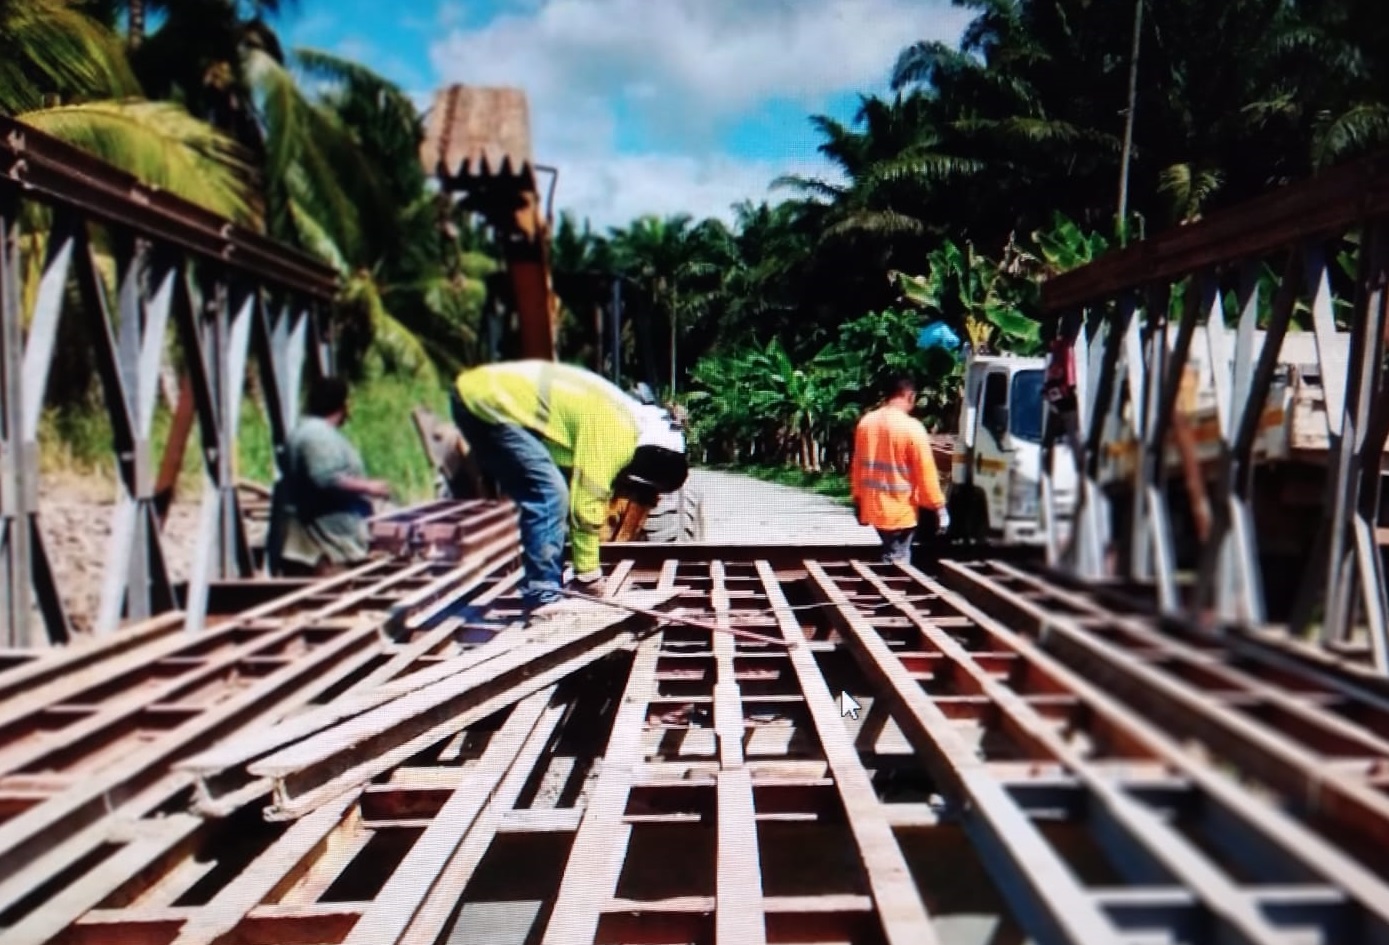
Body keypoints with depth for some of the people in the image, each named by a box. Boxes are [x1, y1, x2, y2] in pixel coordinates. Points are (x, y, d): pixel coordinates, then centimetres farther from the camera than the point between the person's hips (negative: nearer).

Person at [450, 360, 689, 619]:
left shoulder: (624, 420, 11)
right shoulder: (615, 432, -19)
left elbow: (584, 495, 17)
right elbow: (587, 503, -16)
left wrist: (586, 569, 19)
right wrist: (588, 572, -5)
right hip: (489, 402, -10)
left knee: (546, 494, 12)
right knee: (548, 494, -14)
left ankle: (546, 591, 19)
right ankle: (542, 597, -8)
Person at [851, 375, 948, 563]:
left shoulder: (866, 422, 2)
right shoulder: (912, 428, -17)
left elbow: (857, 465, 10)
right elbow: (925, 472, -16)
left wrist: (858, 500, 19)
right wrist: (939, 507, -8)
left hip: (873, 507, 6)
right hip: (901, 511, -6)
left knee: (890, 557, 23)